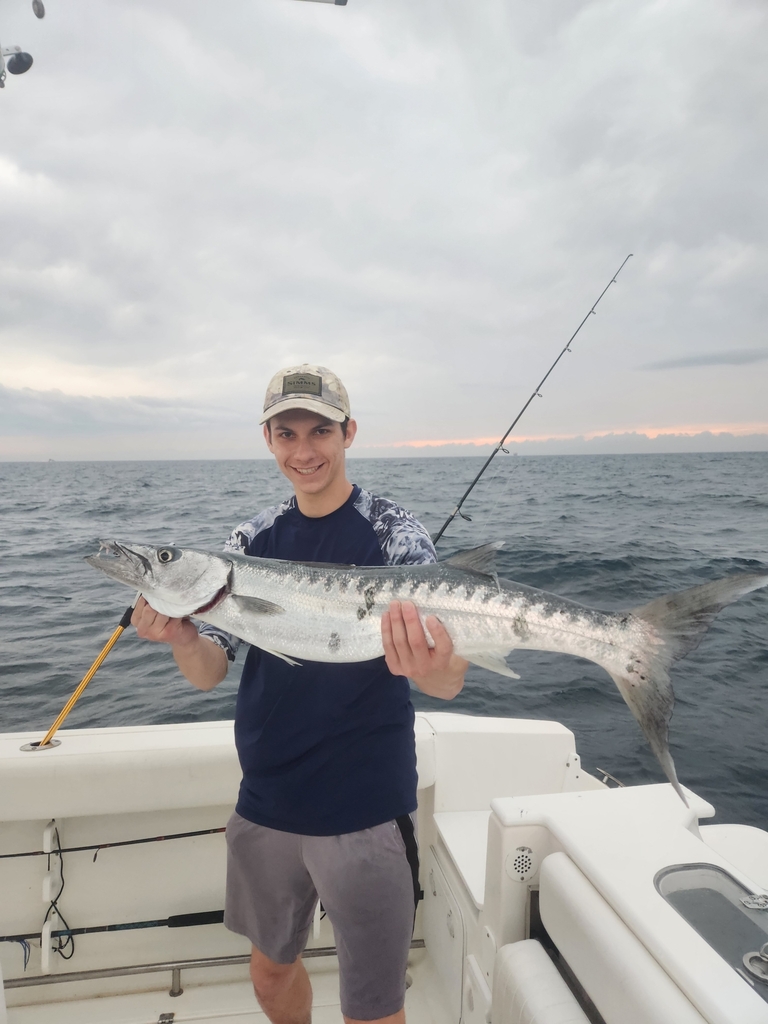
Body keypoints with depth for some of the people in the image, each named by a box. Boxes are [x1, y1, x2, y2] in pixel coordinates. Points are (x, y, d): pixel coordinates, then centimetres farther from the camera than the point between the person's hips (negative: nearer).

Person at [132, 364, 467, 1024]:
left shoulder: (395, 533, -12)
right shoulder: (253, 541, 1)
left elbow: (450, 682, -21)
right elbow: (210, 673, -2)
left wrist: (432, 670, -44)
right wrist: (181, 637, -24)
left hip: (365, 810, -4)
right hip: (266, 803, 5)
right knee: (272, 969, 26)